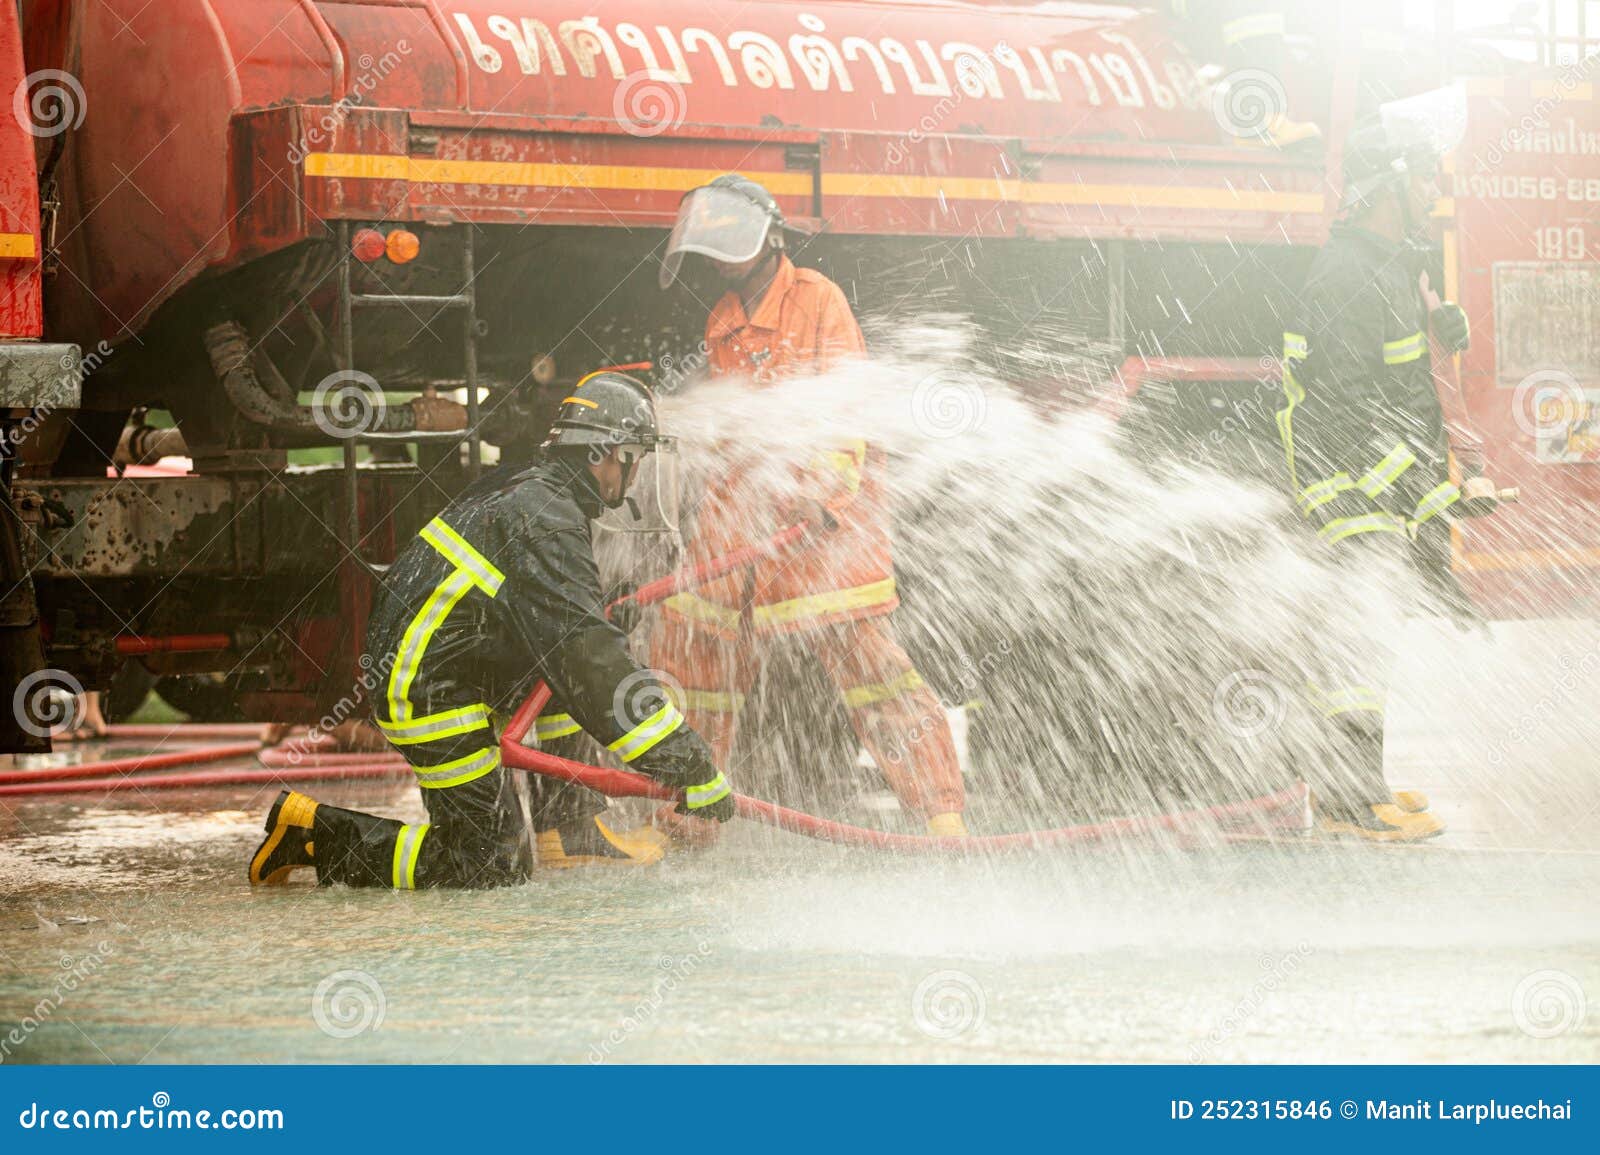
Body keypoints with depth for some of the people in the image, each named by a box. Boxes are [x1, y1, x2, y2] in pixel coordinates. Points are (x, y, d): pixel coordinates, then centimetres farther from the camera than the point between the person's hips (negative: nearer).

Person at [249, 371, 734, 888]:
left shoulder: (528, 493, 12)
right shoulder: (547, 525, -20)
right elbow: (594, 661, -27)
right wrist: (695, 769, -26)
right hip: (433, 697, -10)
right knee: (489, 866, -6)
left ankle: (568, 830, 12)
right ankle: (310, 831, -2)